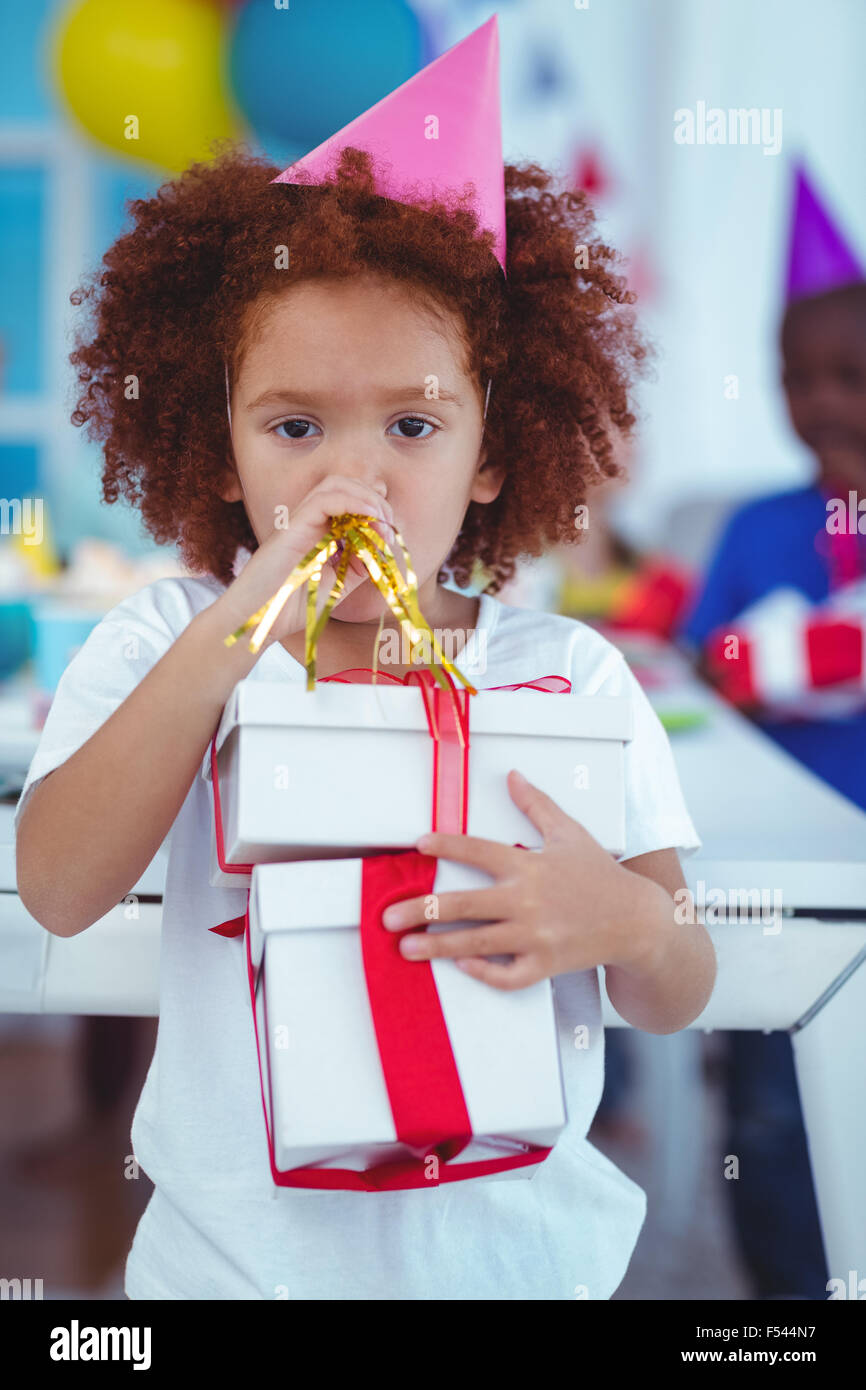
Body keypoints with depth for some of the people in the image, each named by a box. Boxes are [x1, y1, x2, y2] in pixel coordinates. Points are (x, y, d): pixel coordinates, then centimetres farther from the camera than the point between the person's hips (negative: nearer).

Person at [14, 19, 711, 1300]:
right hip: (236, 1255, 0)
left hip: (511, 1252, 1)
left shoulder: (569, 675, -8)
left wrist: (627, 921, -29)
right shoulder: (160, 644, -7)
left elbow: (680, 1003, -5)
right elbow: (57, 892, -22)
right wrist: (233, 635, -30)